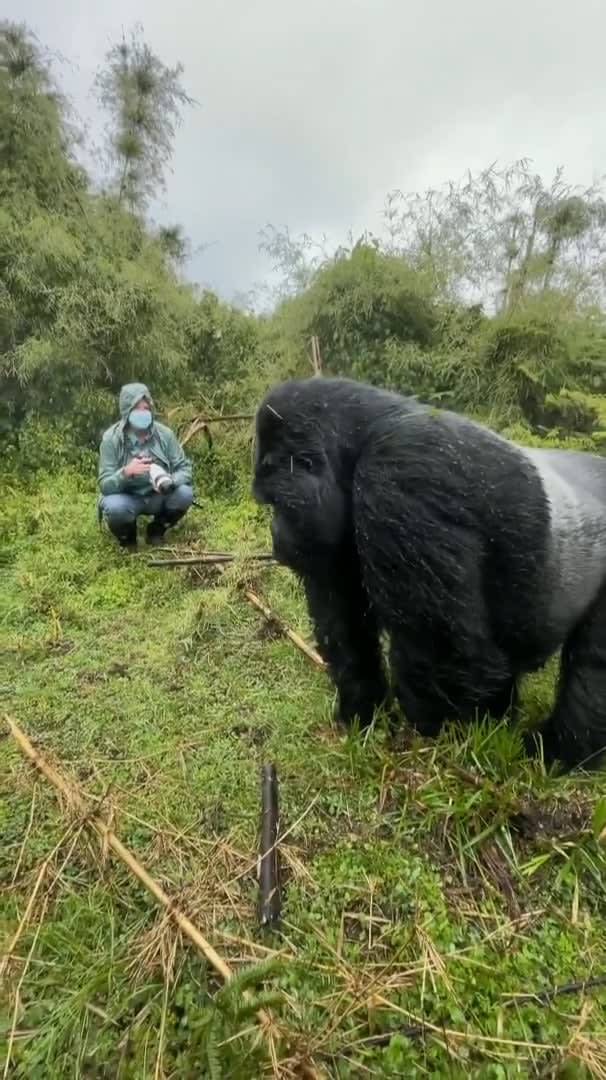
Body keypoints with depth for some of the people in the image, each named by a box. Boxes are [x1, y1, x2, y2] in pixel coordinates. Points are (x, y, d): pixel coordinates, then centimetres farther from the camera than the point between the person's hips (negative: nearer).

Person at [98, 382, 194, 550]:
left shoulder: (165, 434, -11)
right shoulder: (111, 439, -17)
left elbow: (184, 468, -9)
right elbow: (105, 486, -19)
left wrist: (170, 481, -32)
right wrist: (125, 472, -40)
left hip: (157, 496, 2)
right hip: (128, 498, -2)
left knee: (185, 494, -26)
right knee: (114, 507, -35)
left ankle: (156, 530, 5)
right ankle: (126, 537, 3)